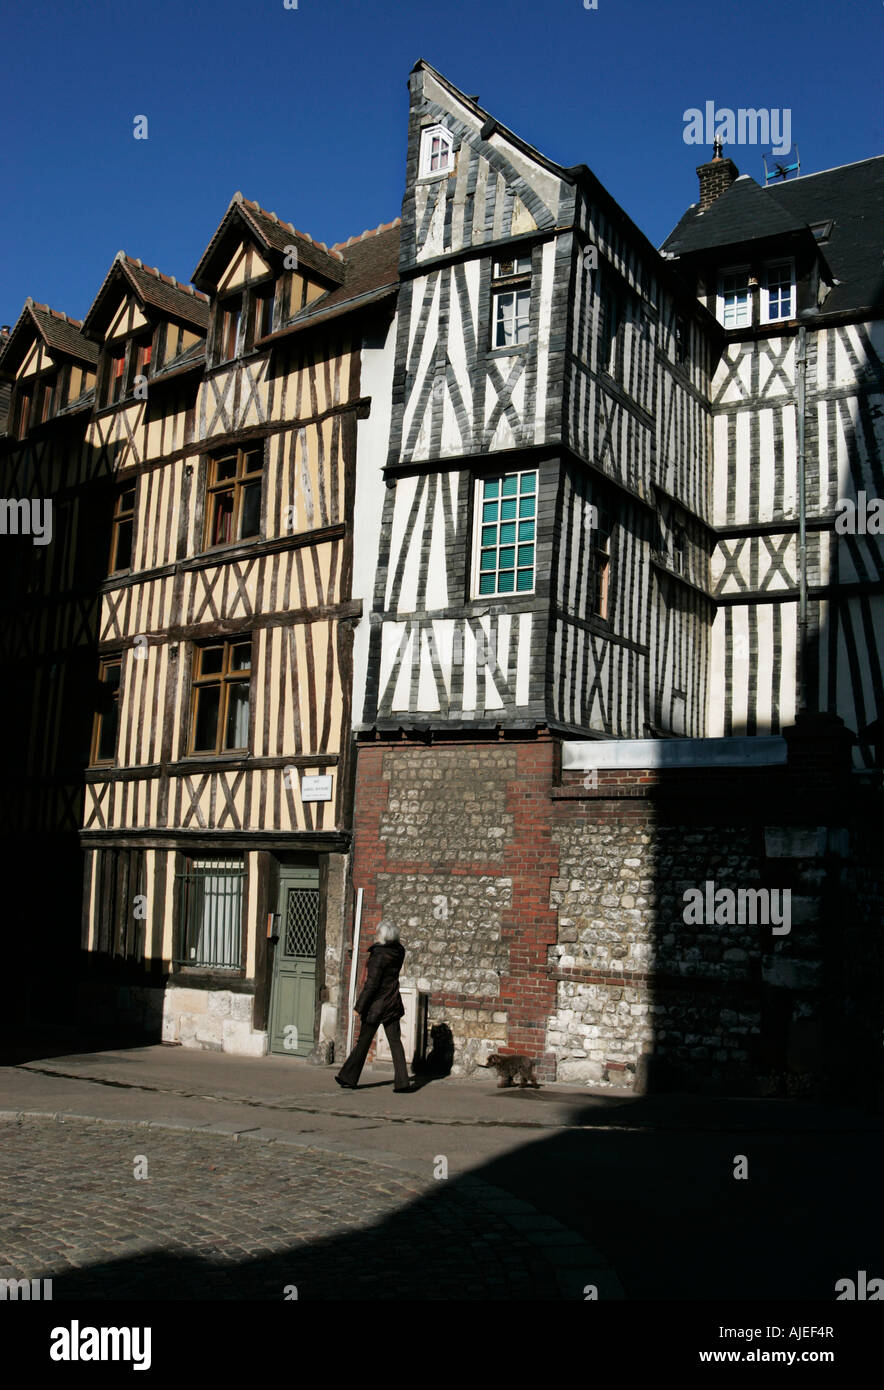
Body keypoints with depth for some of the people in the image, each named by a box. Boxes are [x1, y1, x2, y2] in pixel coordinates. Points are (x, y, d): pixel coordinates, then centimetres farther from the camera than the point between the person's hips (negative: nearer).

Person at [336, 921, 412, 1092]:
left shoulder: (379, 955, -20)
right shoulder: (399, 952, -1)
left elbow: (372, 984, -19)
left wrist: (359, 1006, -13)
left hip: (376, 1004, -6)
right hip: (393, 1004, 6)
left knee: (363, 1042, 6)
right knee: (395, 1042, 7)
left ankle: (348, 1078, 19)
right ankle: (402, 1082, 3)